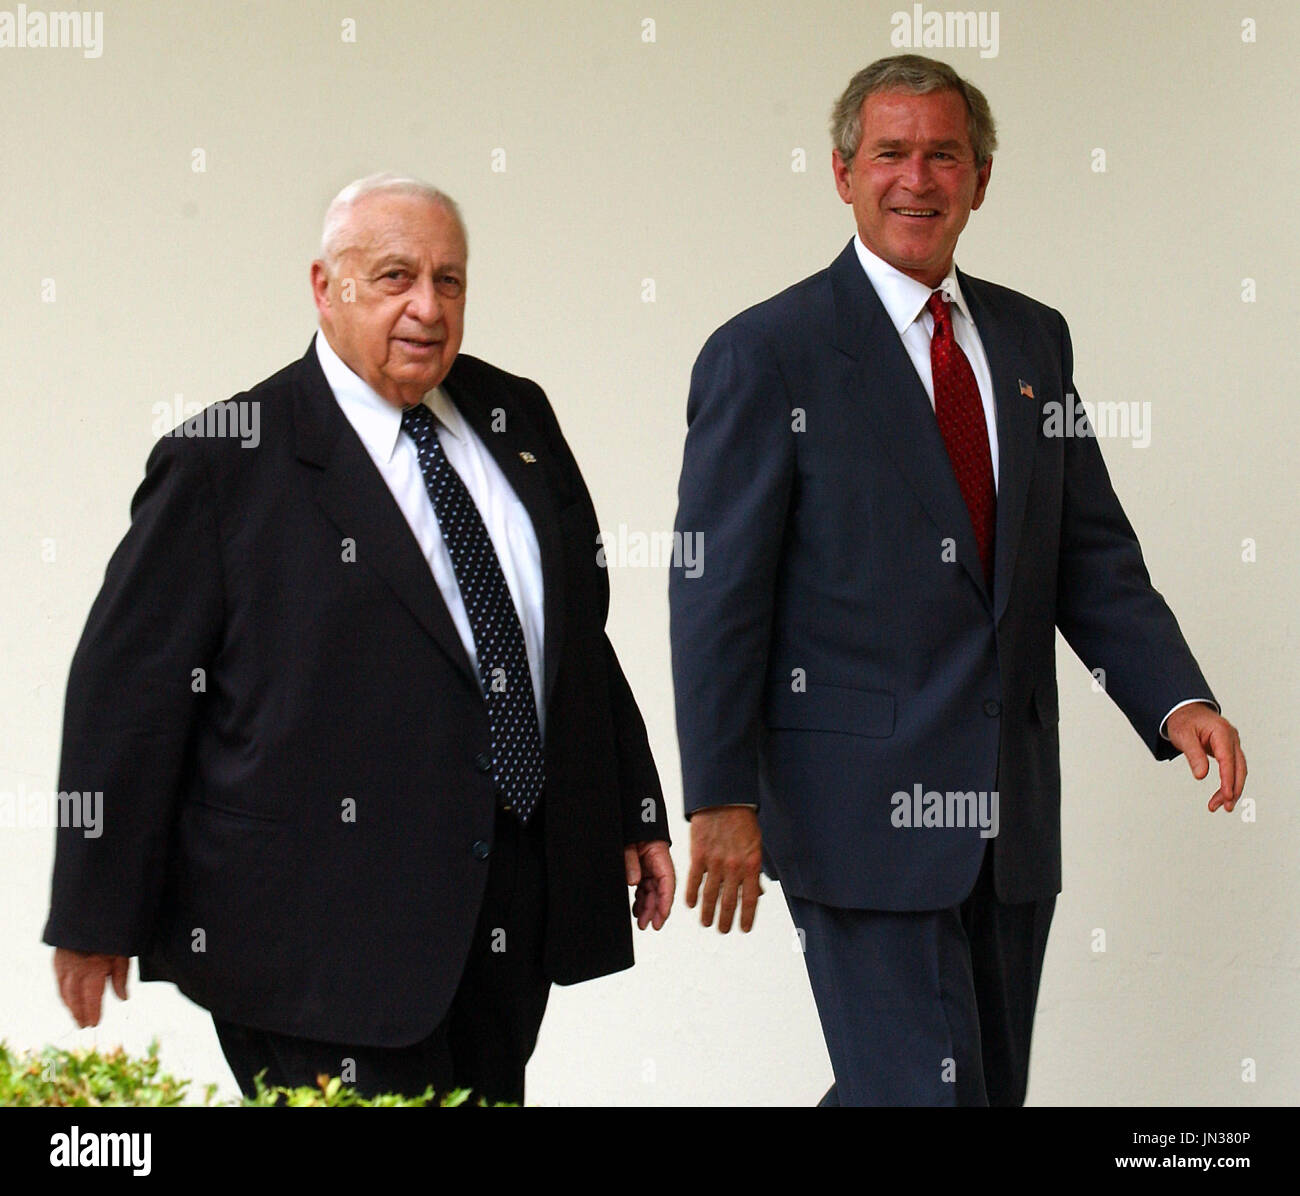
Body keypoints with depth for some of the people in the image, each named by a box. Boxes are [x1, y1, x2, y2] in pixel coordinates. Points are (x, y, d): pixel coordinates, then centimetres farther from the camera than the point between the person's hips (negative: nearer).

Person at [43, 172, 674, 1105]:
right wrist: (100, 917, -8)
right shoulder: (226, 461, -6)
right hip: (324, 925, -6)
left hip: (514, 913, 6)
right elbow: (129, 693, -7)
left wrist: (633, 816, 17)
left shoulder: (517, 418, 12)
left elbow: (584, 628, 19)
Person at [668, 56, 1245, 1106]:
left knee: (996, 1087, 14)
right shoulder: (765, 357, -6)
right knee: (926, 1091, -10)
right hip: (862, 811, -6)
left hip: (1011, 819, 7)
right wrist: (722, 801, -13)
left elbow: (1091, 556, 12)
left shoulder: (1033, 340, 12)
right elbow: (717, 596, -8)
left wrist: (1175, 701, -4)